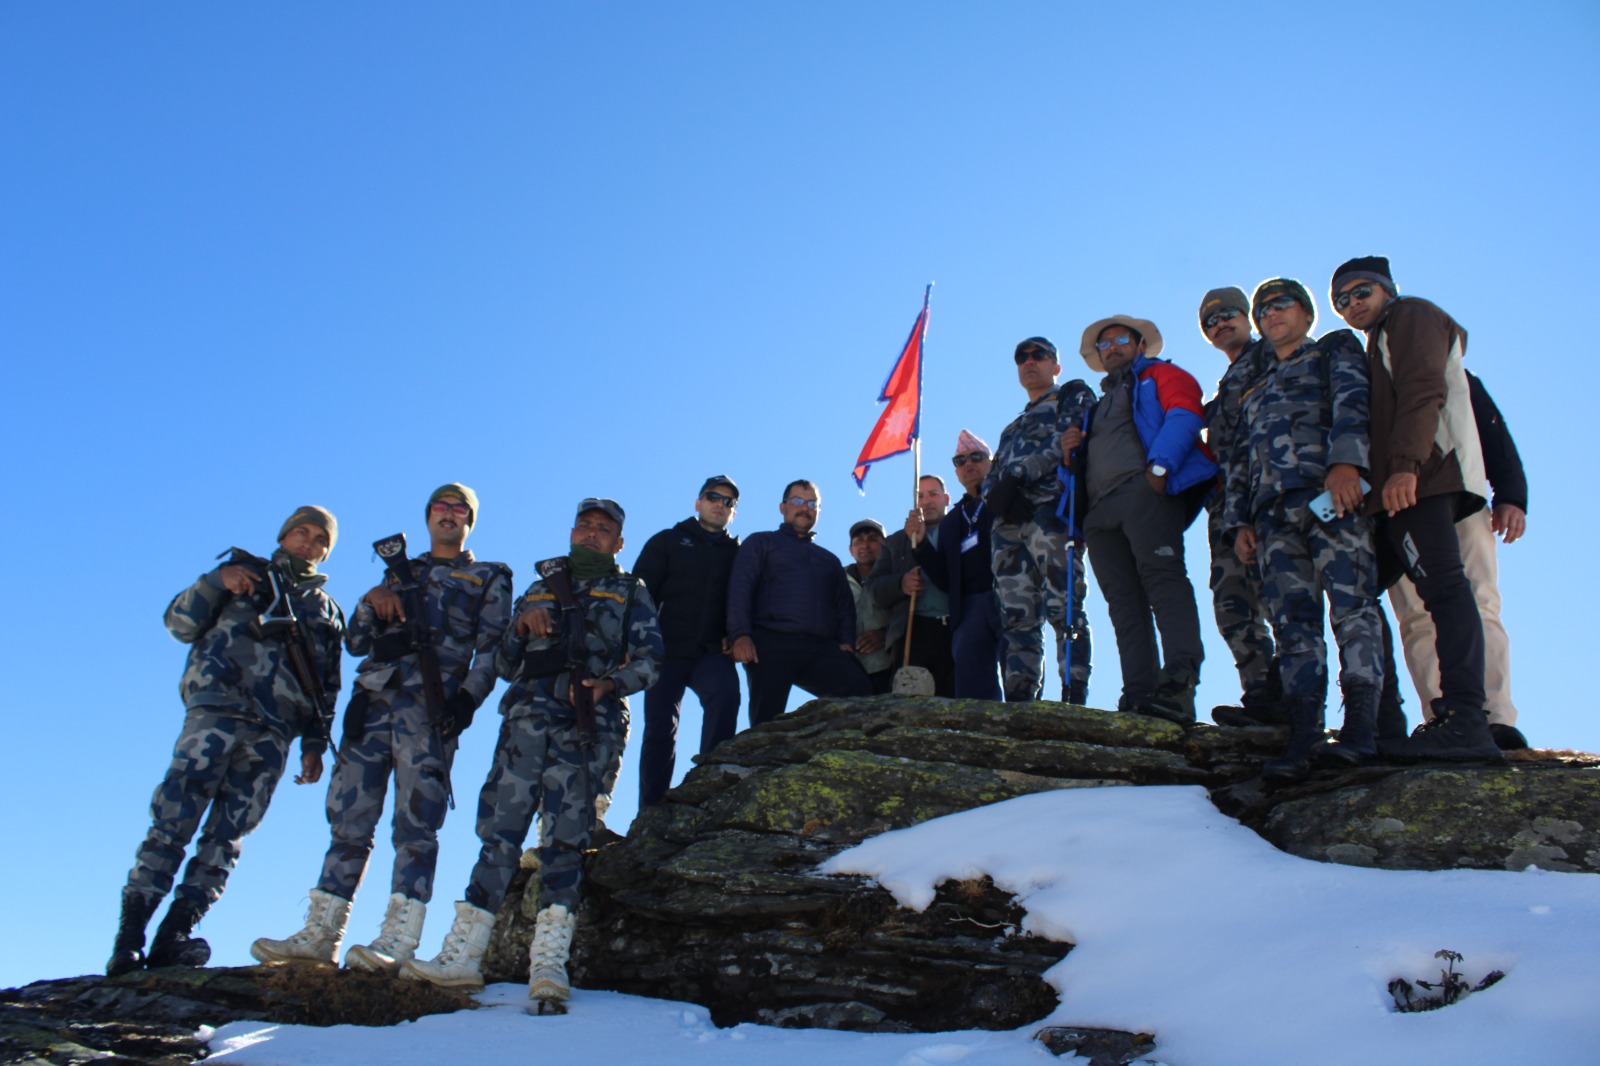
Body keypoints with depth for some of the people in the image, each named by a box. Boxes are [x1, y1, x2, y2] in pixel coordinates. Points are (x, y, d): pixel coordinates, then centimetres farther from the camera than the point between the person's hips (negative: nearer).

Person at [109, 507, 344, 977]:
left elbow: (326, 688, 19)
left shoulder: (325, 610, 23)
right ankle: (130, 932, -9)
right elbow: (179, 624, 10)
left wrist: (314, 746, 9)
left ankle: (174, 935, -4)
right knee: (172, 823, -11)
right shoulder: (243, 573, 18)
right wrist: (215, 582, -6)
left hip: (272, 734, 2)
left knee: (226, 836, -5)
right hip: (216, 710, -2)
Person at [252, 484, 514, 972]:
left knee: (416, 821, -11)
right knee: (349, 817, 0)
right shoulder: (399, 572, 27)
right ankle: (321, 932, 4)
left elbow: (490, 651, 2)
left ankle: (399, 938, -13)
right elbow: (356, 642, 21)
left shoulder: (487, 579, 16)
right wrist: (371, 601, 1)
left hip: (431, 704, -4)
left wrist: (468, 697, -14)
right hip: (375, 698, 4)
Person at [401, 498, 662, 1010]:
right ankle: (463, 953, -7)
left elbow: (651, 658, 6)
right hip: (528, 715, 3)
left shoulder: (630, 592, 20)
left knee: (564, 833, -13)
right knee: (501, 824, -6)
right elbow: (505, 665, 23)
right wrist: (521, 626, 4)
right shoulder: (541, 588, 27)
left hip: (587, 723, -3)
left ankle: (549, 959, -18)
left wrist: (611, 683, -12)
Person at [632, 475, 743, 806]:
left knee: (726, 694, -28)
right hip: (667, 649, 0)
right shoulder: (668, 542, 13)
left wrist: (733, 634, -8)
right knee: (660, 728, -4)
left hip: (712, 652, 1)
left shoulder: (738, 552, 17)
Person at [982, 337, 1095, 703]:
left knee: (1061, 606, -17)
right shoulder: (1014, 427, 35)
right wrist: (995, 494, -1)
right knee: (1016, 617, -4)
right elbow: (992, 477, 24)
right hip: (1008, 521, 7)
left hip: (1051, 508, -6)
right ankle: (1019, 703, -9)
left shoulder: (1074, 395, 17)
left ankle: (1074, 698, -22)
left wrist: (1019, 475, -11)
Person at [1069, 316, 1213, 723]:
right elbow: (1089, 460, 33)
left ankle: (1179, 685, -32)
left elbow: (1185, 414, -3)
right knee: (1123, 598, -5)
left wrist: (1159, 465, -19)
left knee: (1161, 576, -22)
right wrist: (1072, 448, 9)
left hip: (1144, 489, -7)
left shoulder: (1161, 375, 17)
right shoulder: (1101, 404, 37)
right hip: (1100, 506, 7)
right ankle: (1138, 693, -12)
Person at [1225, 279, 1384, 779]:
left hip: (1333, 490, -5)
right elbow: (1241, 461, 28)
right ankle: (1302, 738, -16)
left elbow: (1353, 400, -1)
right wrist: (1238, 520, 12)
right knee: (1292, 620, -8)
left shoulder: (1336, 348, 19)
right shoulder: (1254, 392, 35)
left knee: (1351, 604, -16)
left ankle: (1360, 728, -21)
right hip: (1273, 509, 5)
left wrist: (1345, 460, -20)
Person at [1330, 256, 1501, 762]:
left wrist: (1405, 465, -24)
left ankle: (1466, 722, -28)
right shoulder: (1381, 345, 35)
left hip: (1422, 477, -10)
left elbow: (1424, 392, -11)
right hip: (1397, 487, 10)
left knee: (1442, 585, -19)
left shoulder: (1412, 315, 8)